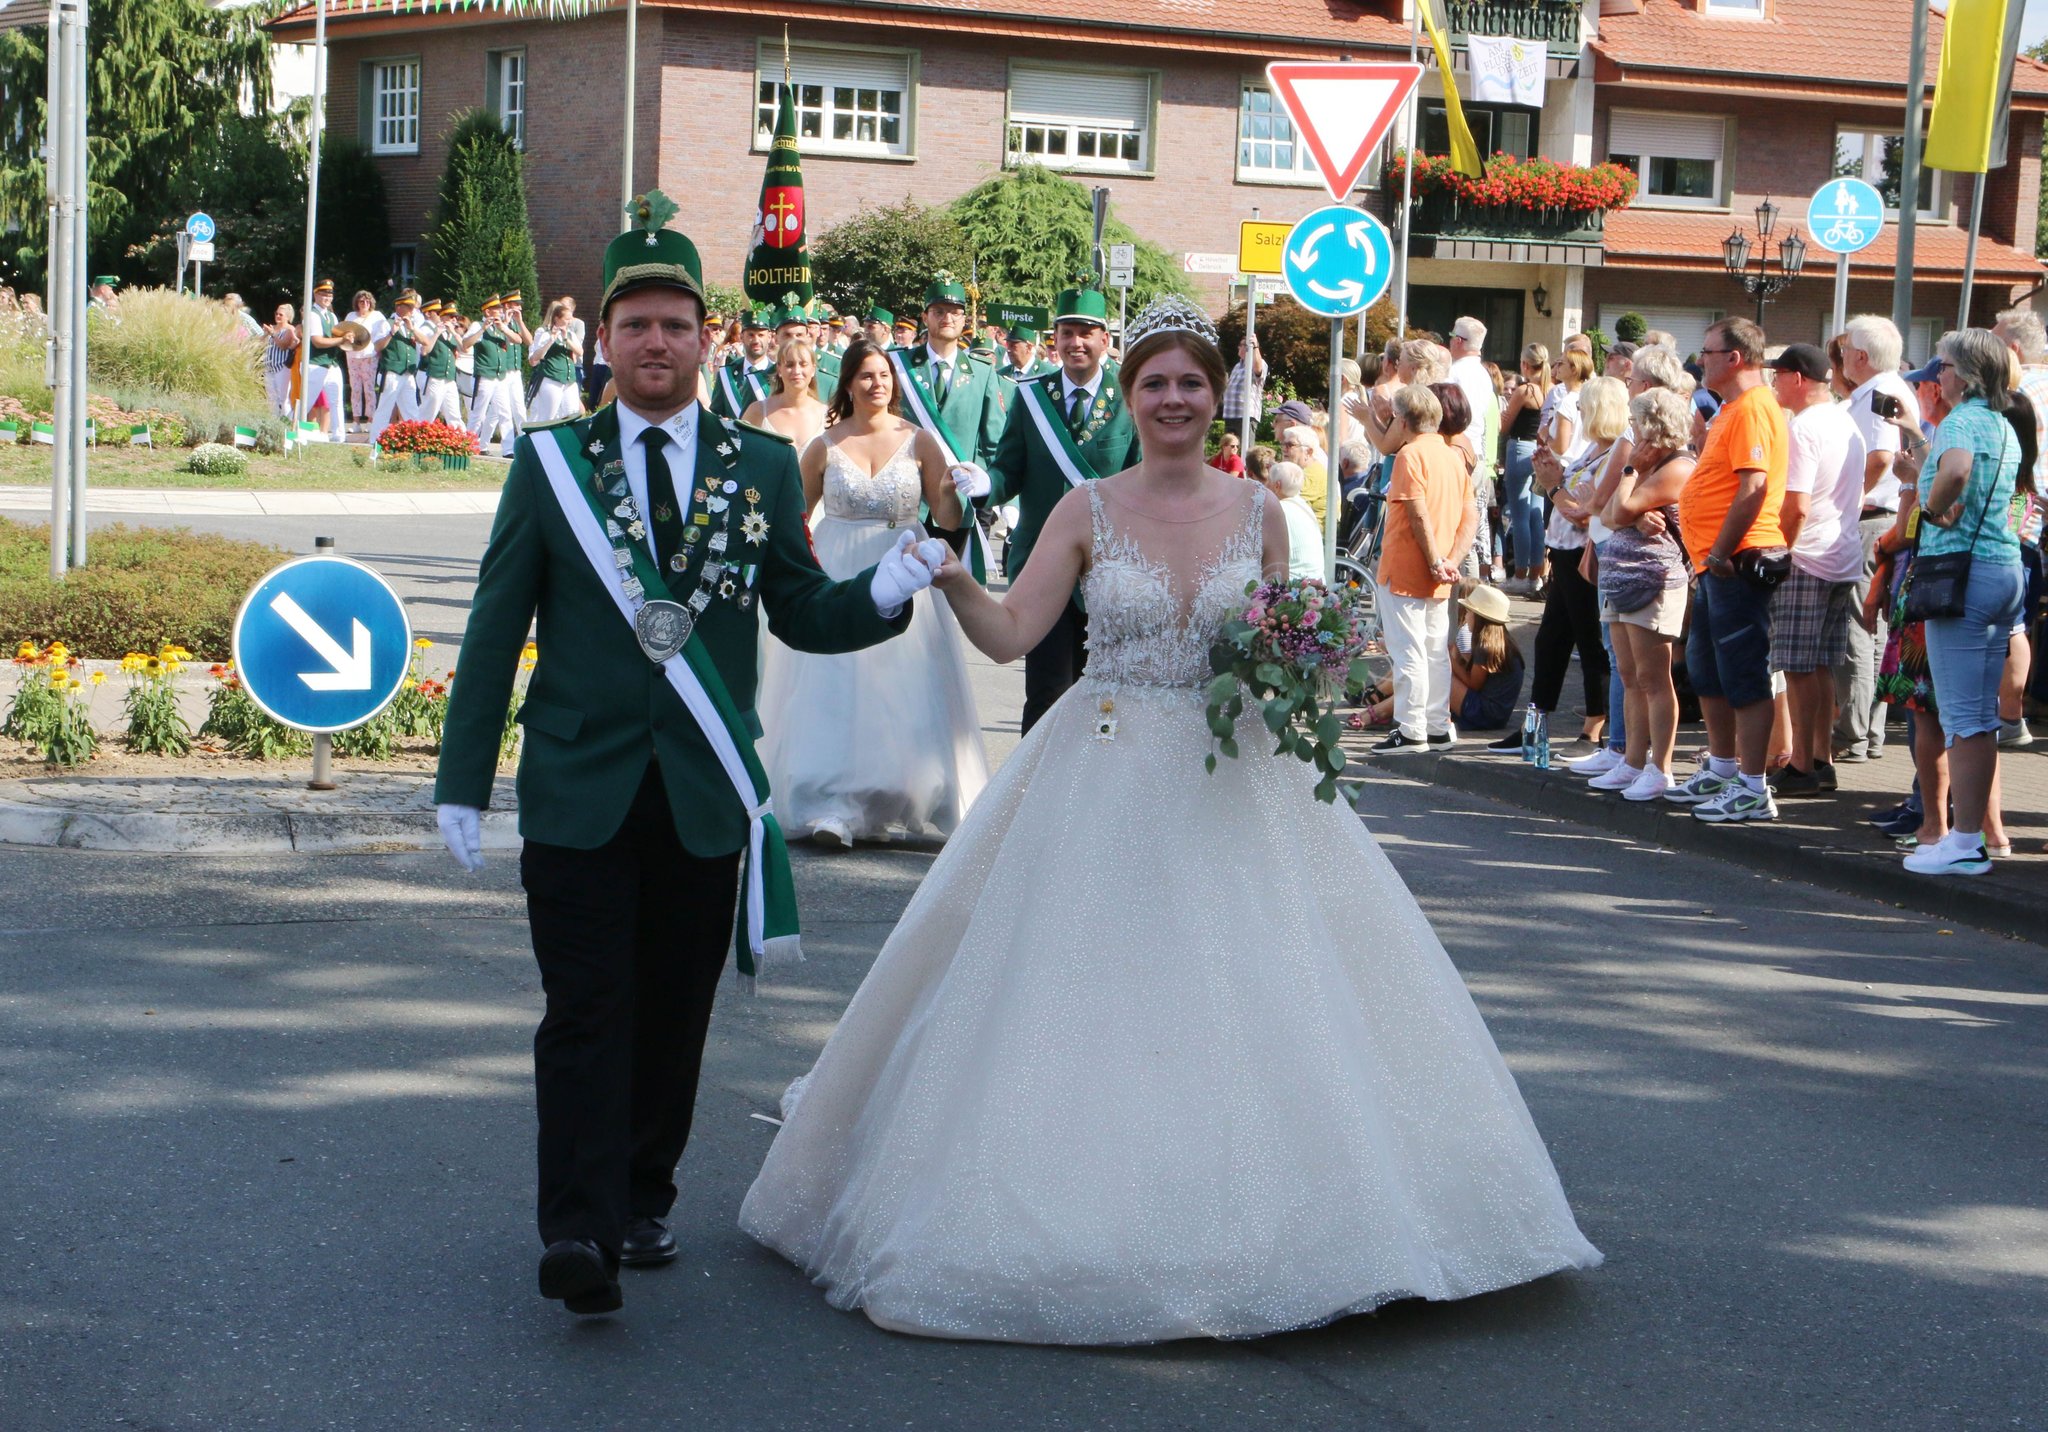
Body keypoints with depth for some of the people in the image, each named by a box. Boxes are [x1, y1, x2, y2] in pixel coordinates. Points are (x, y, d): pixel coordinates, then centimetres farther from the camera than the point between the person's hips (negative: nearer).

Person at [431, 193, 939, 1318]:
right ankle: (579, 1232, -10)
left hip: (706, 794, 2)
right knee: (587, 1012, -7)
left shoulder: (762, 468, 7)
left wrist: (881, 596, -13)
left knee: (675, 1015, 10)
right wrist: (463, 782, -1)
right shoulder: (550, 464, 3)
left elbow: (802, 615, 9)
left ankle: (642, 1199, 27)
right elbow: (495, 628, 3)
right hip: (579, 790, -2)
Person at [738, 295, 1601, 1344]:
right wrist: (954, 582, -26)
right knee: (1094, 996, -1)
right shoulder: (1087, 511, -1)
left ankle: (1248, 1218, 16)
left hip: (1232, 780, 2)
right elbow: (1010, 634, -8)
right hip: (1105, 777, -2)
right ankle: (1086, 1213, 12)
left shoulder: (1258, 513, 4)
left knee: (1250, 994, 2)